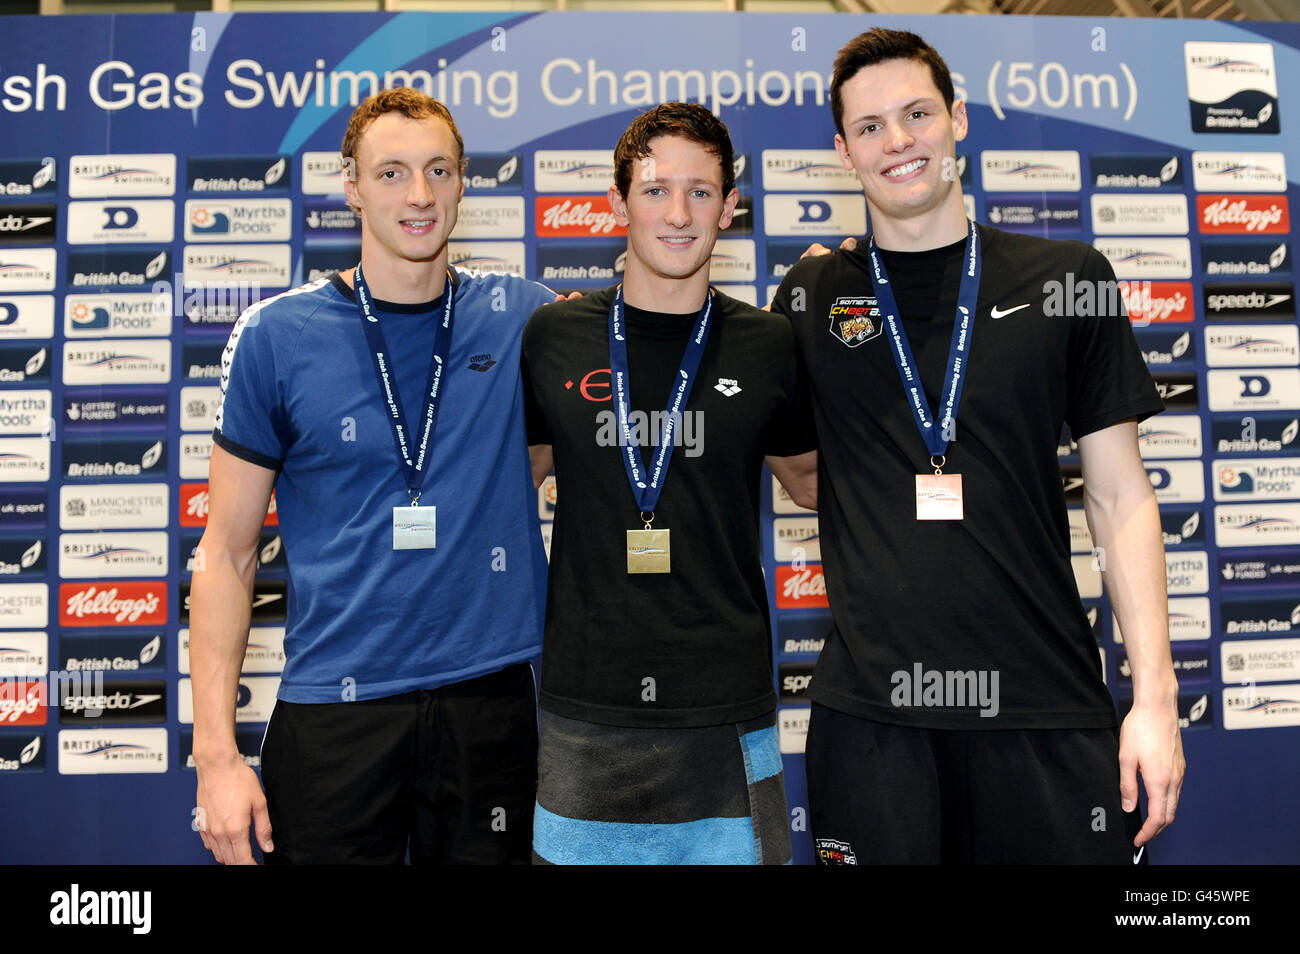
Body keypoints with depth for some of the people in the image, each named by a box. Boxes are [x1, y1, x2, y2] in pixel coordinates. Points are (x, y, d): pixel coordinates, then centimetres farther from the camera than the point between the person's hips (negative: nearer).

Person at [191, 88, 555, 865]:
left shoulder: (525, 319, 0)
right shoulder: (276, 335, -3)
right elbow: (227, 554, 0)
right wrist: (216, 750, -6)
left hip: (490, 700, 2)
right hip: (332, 708, -1)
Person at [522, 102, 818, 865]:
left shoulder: (767, 345, 1)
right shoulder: (552, 337, 1)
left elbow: (809, 477, 15)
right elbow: (515, 477, 15)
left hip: (727, 714, 0)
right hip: (584, 711, 1)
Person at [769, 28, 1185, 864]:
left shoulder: (1065, 279, 4)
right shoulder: (810, 298, 5)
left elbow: (1120, 496, 4)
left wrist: (1156, 691, -1)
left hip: (1048, 701, 1)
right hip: (868, 702, 0)